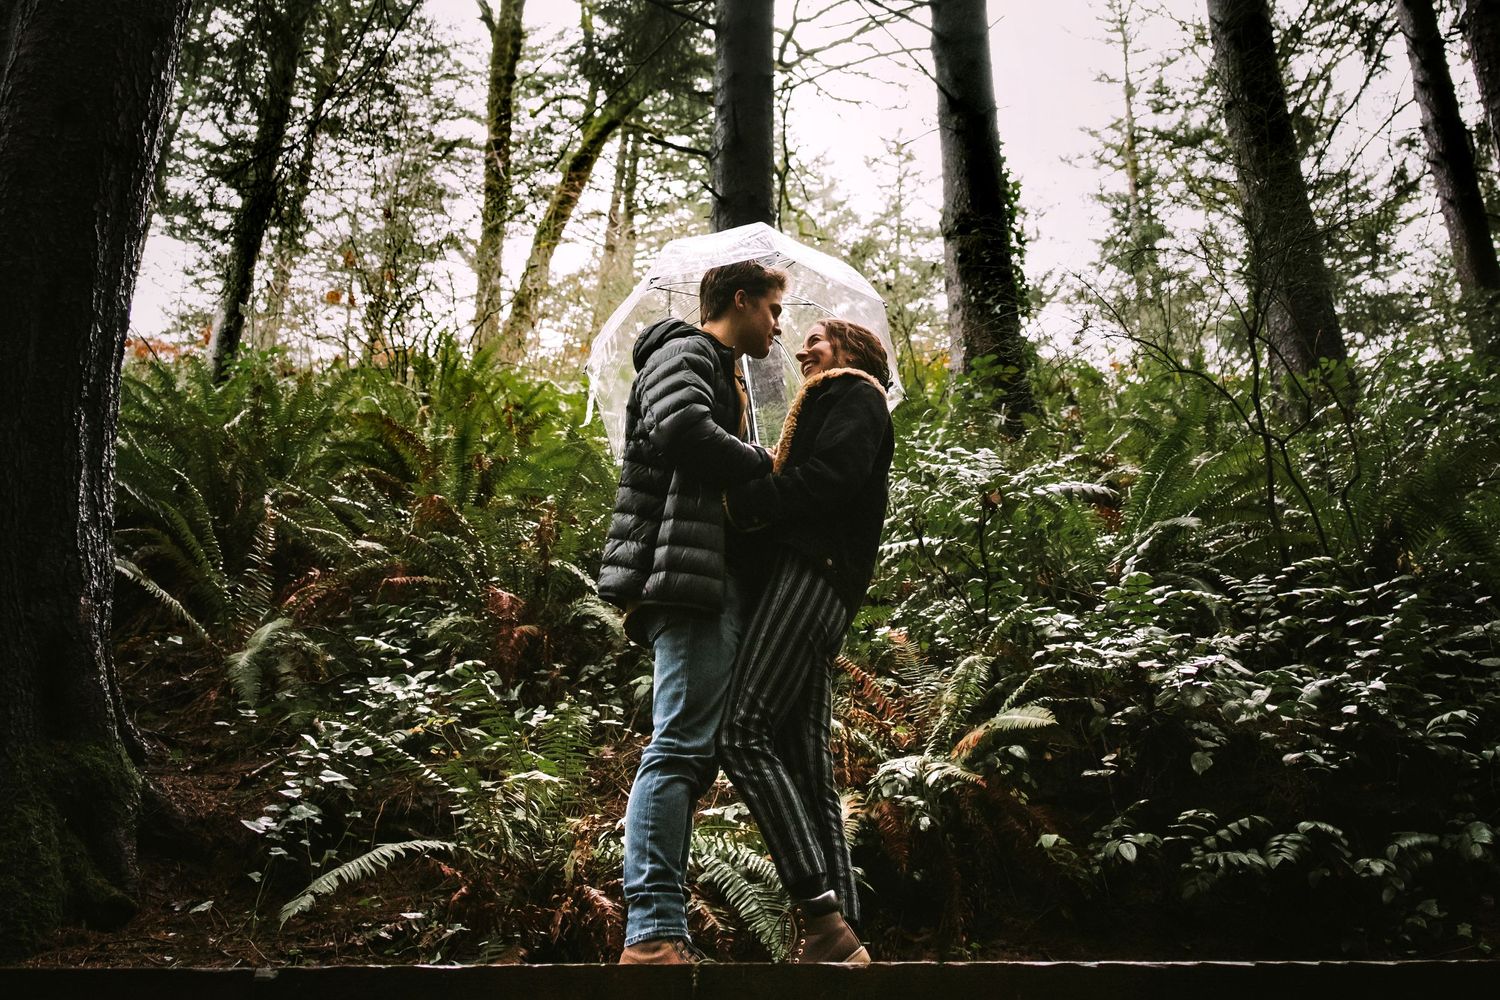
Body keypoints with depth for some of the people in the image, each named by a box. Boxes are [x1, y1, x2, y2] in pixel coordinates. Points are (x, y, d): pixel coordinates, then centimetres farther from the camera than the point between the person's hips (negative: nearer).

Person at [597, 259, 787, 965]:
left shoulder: (722, 375, 32)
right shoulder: (684, 353, 1)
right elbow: (683, 430, -21)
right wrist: (770, 467, -9)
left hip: (715, 580, 10)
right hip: (688, 573, -10)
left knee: (689, 750, 6)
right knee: (682, 746, -15)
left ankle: (658, 933, 8)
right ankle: (653, 932, -15)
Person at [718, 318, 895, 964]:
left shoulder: (853, 393, 8)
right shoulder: (832, 408, 35)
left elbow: (828, 477, -12)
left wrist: (739, 503, -11)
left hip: (810, 574, -10)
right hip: (812, 582, 10)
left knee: (745, 734, -19)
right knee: (806, 764, 2)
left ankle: (822, 919, -24)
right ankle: (836, 936, -1)